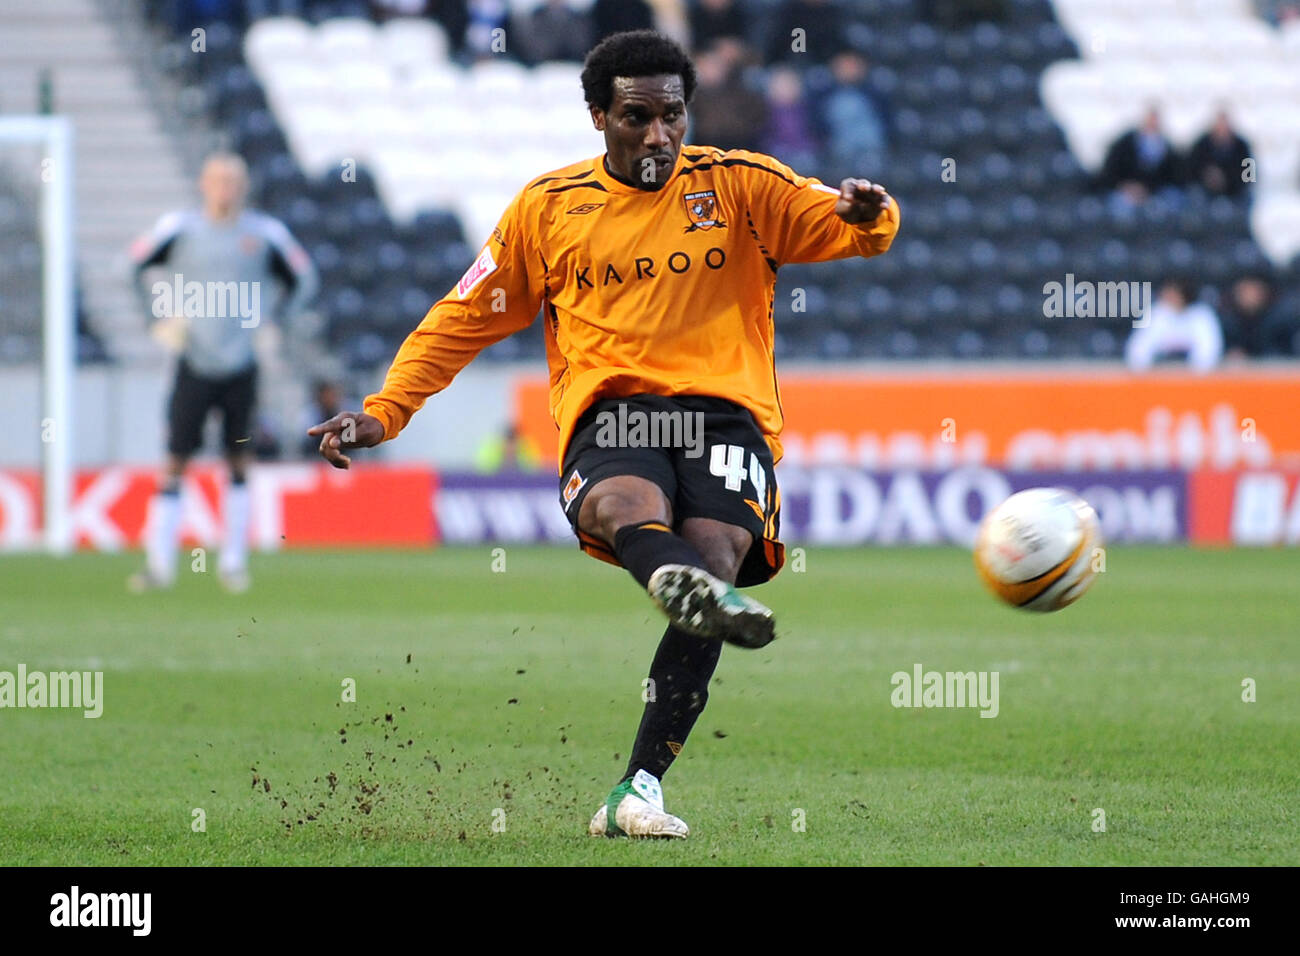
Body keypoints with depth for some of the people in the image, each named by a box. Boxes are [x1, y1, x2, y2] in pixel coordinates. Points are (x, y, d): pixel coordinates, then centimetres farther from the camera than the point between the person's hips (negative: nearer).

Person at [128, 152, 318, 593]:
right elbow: (136, 263, 11)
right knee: (175, 462, -5)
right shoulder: (180, 227, -2)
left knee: (238, 462, 6)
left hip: (241, 365, 1)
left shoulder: (265, 233, 0)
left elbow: (303, 280, 13)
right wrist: (159, 316, 2)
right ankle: (159, 564, -4)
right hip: (194, 364, -1)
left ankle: (233, 561, 17)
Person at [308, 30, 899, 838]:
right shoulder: (548, 207, 16)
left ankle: (638, 791, -28)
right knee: (626, 507, -37)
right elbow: (464, 319, 22)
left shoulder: (739, 185, 13)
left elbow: (842, 226, 3)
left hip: (723, 411, 0)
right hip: (609, 415, 0)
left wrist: (868, 216, -22)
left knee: (713, 552, -28)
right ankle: (711, 599, -73)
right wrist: (383, 412, 14)